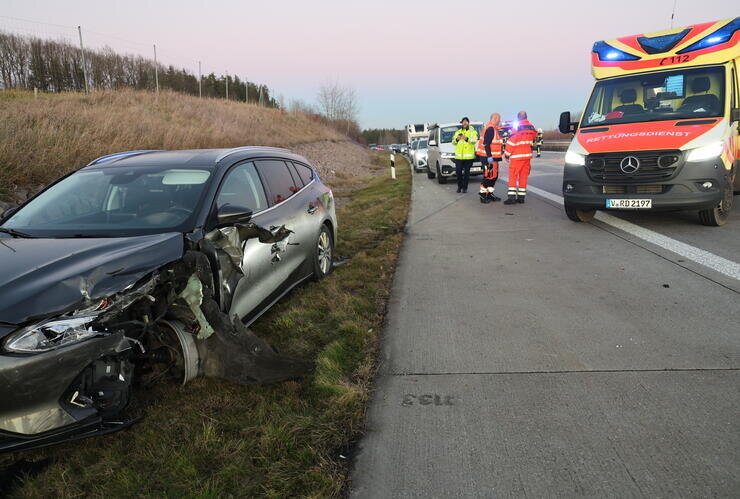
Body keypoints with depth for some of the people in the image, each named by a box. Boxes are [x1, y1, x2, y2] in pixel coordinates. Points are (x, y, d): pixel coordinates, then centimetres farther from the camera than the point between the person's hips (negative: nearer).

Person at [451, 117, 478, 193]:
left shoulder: (472, 132, 6)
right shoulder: (458, 132, 19)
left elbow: (475, 140, -11)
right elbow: (453, 142, 17)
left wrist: (467, 138, -26)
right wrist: (456, 139, -5)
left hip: (468, 156, -3)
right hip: (458, 156, 3)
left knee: (466, 172, 1)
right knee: (458, 172, 0)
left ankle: (465, 188, 9)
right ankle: (459, 186, 17)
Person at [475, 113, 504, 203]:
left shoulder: (494, 129, 18)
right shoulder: (490, 129, -16)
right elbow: (486, 143, -24)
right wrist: (489, 156, -27)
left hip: (491, 157, 11)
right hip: (488, 157, -11)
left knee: (494, 175, 14)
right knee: (489, 176, -8)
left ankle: (489, 194, 21)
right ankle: (482, 195, -3)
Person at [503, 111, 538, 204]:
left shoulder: (517, 128, -12)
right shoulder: (532, 127, 7)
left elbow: (511, 142, -12)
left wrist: (507, 155, -6)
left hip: (517, 156, -6)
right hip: (527, 155, 6)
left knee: (513, 176, -3)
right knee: (523, 176, 10)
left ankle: (512, 197, -10)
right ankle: (521, 197, 11)